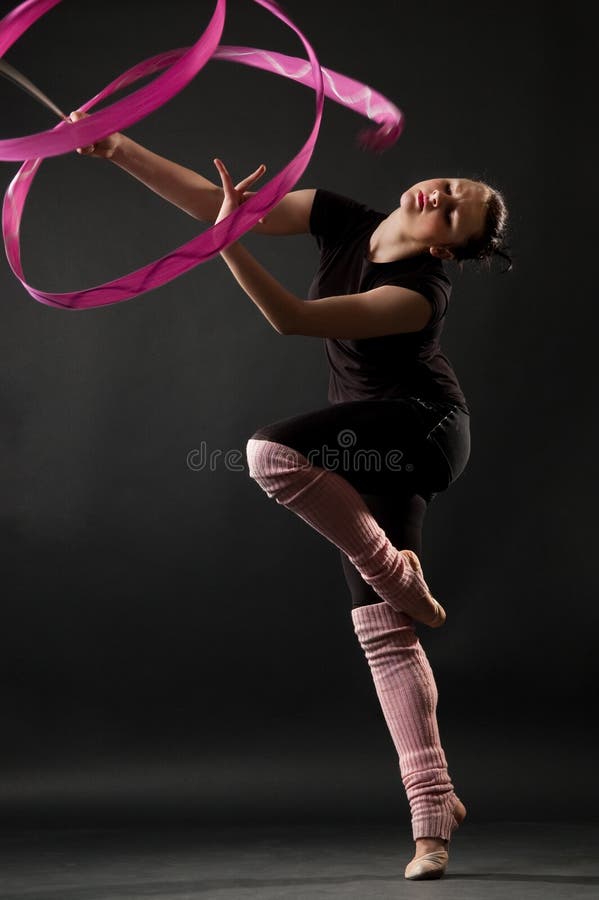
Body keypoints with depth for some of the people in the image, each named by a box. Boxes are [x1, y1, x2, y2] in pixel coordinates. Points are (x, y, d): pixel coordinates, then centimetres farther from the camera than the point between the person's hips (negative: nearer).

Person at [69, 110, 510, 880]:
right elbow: (213, 204, -6)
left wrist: (227, 242, -41)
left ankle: (401, 580, -16)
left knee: (272, 452, -33)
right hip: (366, 450, 7)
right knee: (380, 629, -1)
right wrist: (118, 150, -14)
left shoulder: (422, 294, -23)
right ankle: (432, 815, 1)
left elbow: (292, 319, -30)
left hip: (425, 428, -7)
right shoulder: (342, 222, -5)